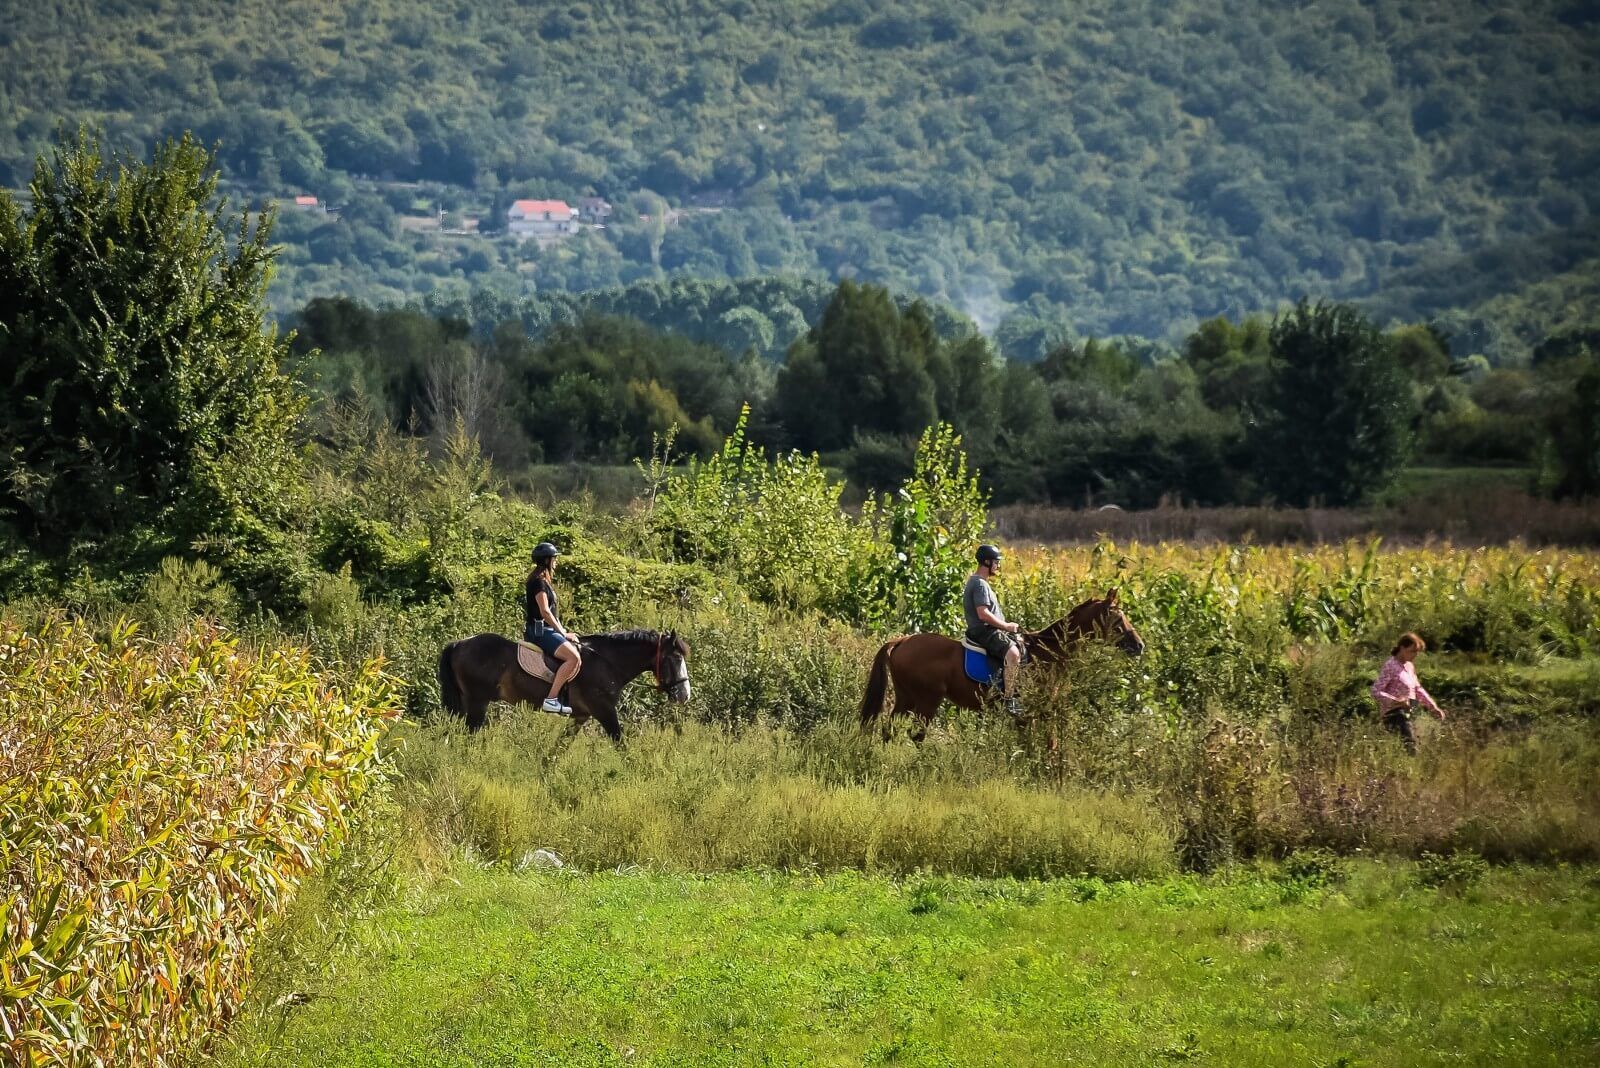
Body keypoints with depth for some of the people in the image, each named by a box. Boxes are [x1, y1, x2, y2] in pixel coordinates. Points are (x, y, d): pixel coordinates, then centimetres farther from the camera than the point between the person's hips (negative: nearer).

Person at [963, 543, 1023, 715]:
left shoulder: (980, 583, 19)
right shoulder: (980, 584, -14)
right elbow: (983, 614, -23)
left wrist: (1007, 626, 15)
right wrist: (1006, 626, -15)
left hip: (990, 630, 11)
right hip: (983, 632, -11)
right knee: (1012, 653, -31)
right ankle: (1009, 701, -35)